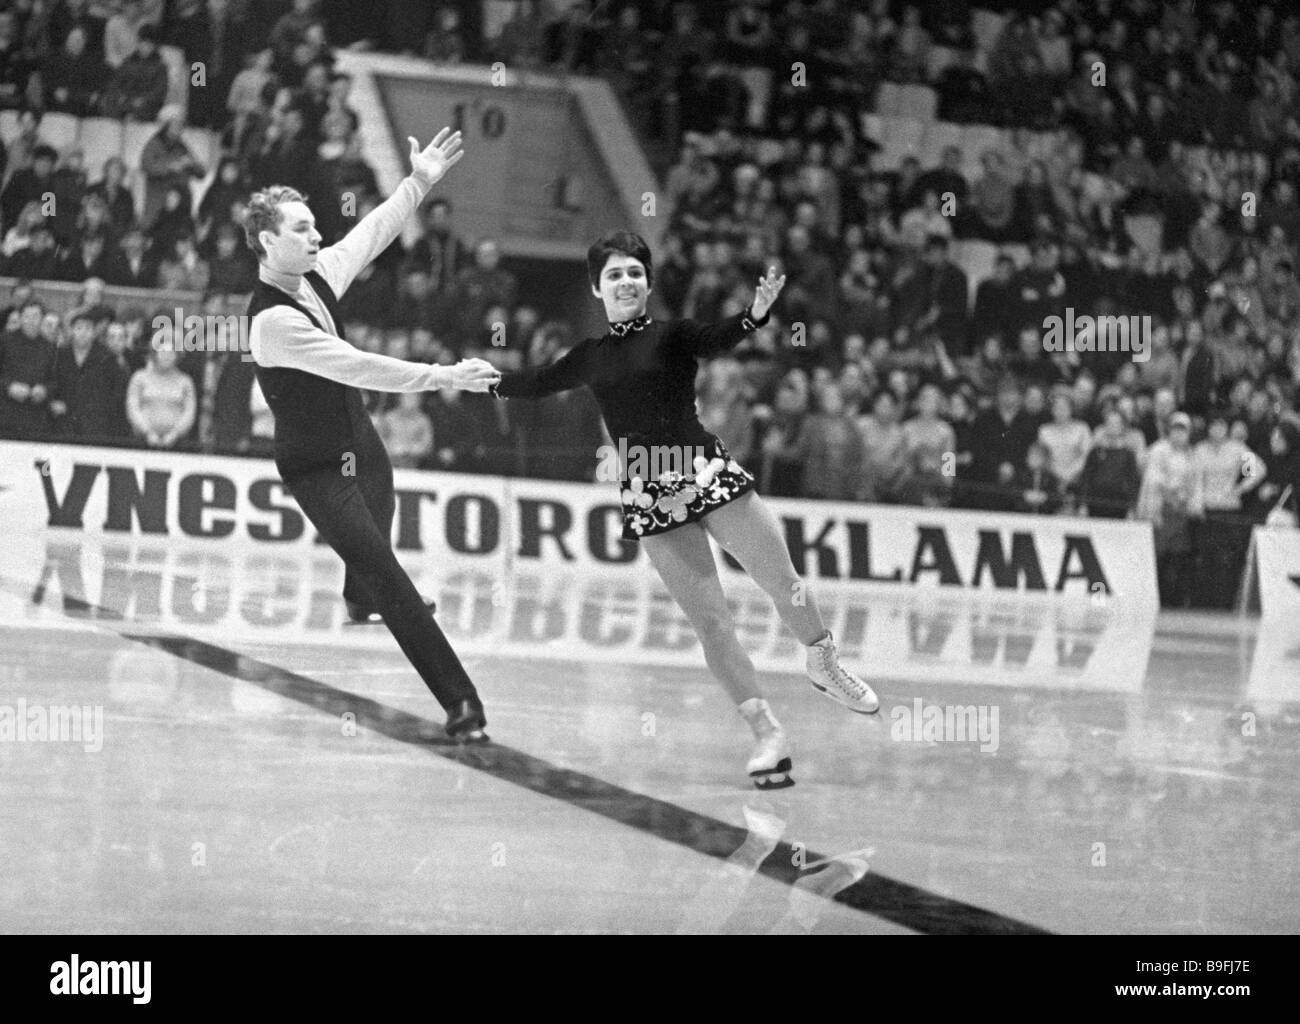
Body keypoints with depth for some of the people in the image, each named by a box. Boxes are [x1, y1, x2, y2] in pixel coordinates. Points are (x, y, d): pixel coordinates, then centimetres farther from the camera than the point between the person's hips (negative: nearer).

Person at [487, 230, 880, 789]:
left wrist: (757, 312, -37)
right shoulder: (590, 356, 13)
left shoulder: (673, 335, 2)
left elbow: (720, 338, -18)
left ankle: (825, 663, 25)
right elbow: (533, 383, 26)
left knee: (783, 582, -4)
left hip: (705, 471, -2)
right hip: (648, 493, 2)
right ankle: (766, 732, 3)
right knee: (709, 619, -3)